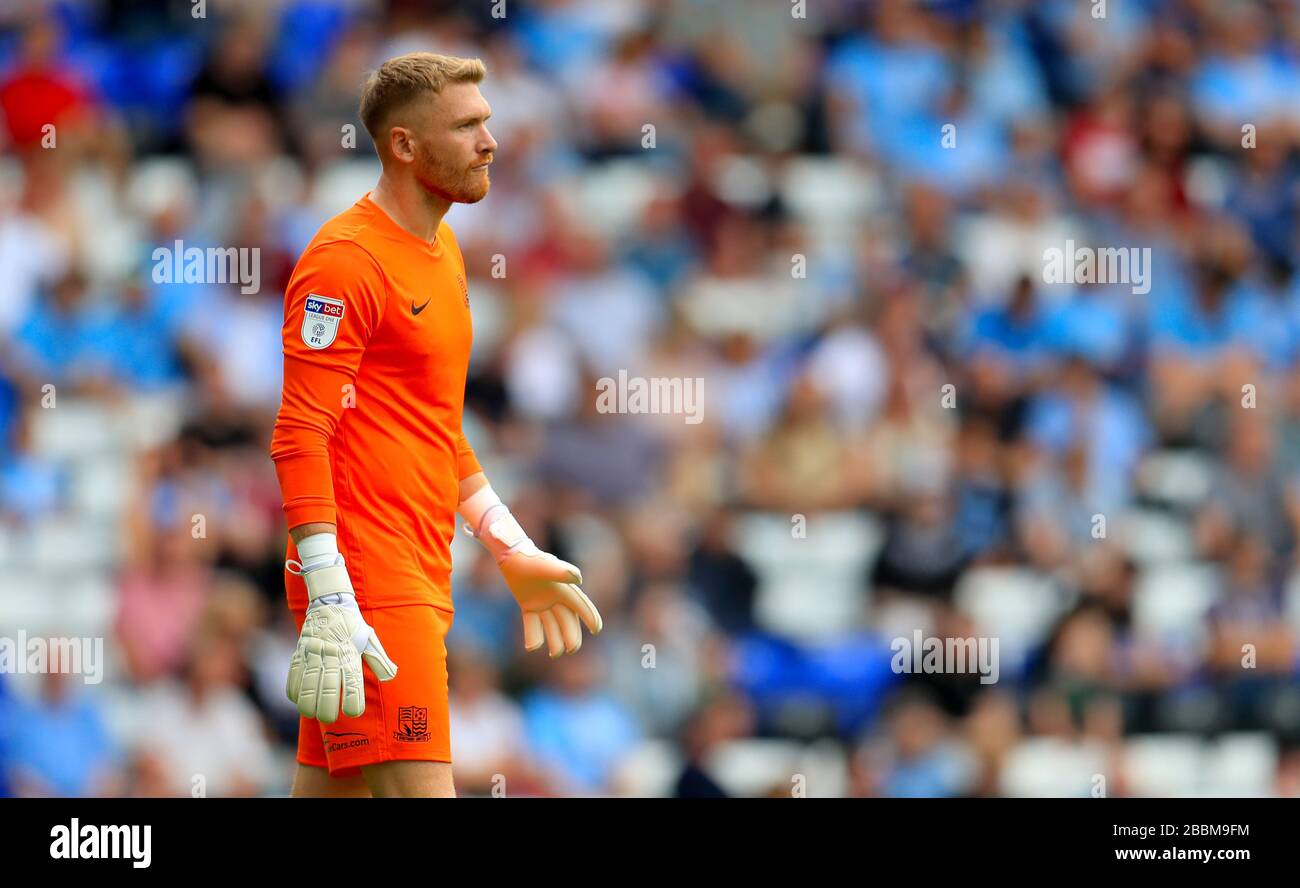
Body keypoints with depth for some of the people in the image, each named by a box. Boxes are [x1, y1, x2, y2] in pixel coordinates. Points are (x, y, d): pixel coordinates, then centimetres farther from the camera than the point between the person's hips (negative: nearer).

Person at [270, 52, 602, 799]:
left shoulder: (443, 252, 18)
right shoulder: (346, 260, -12)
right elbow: (301, 438, -17)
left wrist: (513, 552, 26)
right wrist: (330, 602, -24)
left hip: (418, 583, 9)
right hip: (369, 588, -9)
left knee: (330, 785, 8)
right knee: (419, 789, -15)